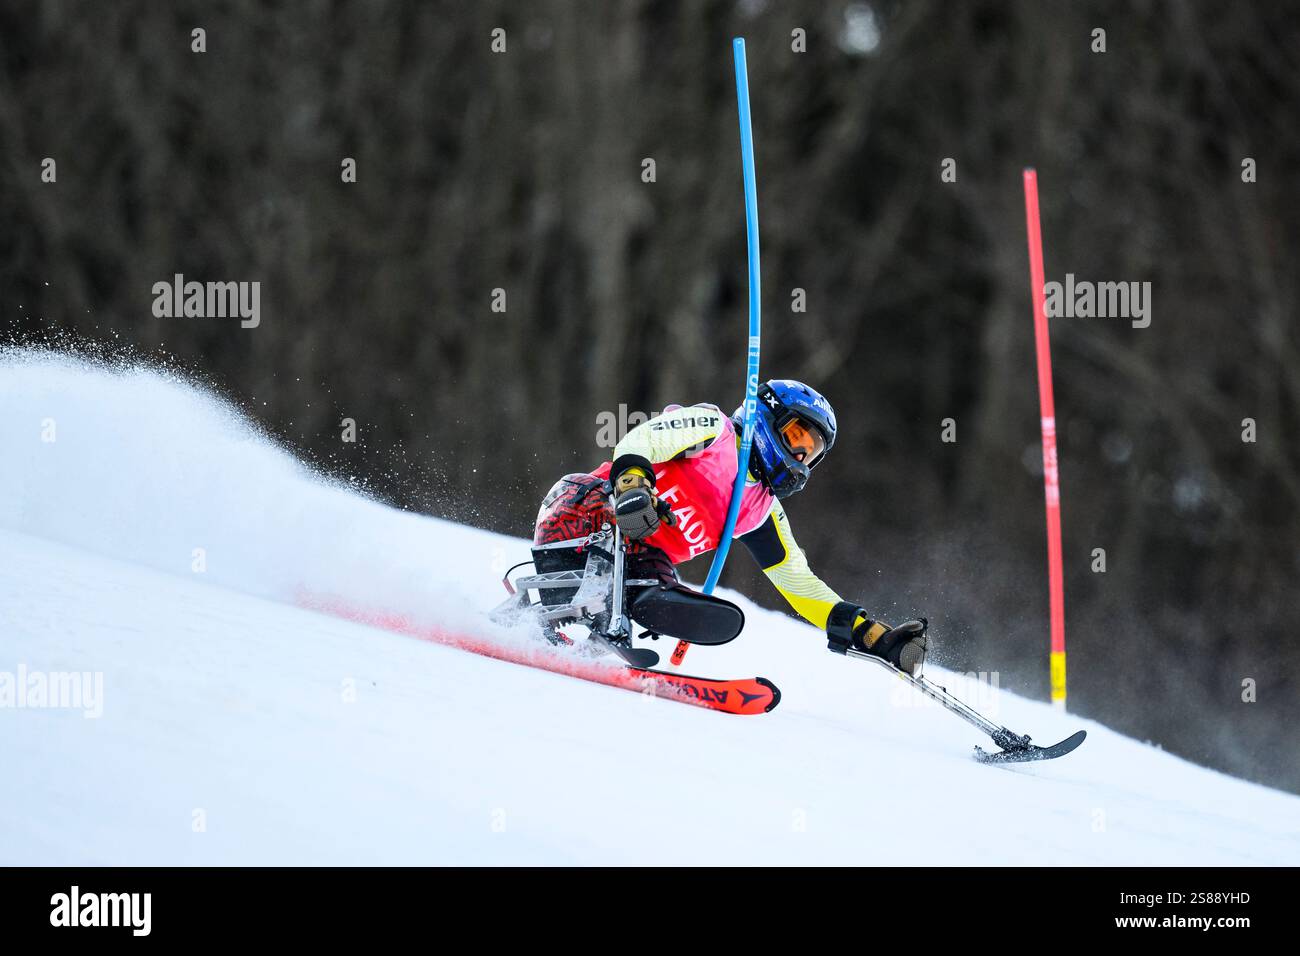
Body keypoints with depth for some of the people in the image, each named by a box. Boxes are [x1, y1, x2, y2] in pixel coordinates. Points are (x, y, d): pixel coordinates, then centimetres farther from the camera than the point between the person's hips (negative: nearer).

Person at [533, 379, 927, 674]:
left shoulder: (761, 510, 23)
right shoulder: (712, 427, 4)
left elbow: (799, 582, 25)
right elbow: (640, 440, -10)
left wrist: (873, 635, 16)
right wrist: (632, 484, -34)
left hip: (642, 559, 6)